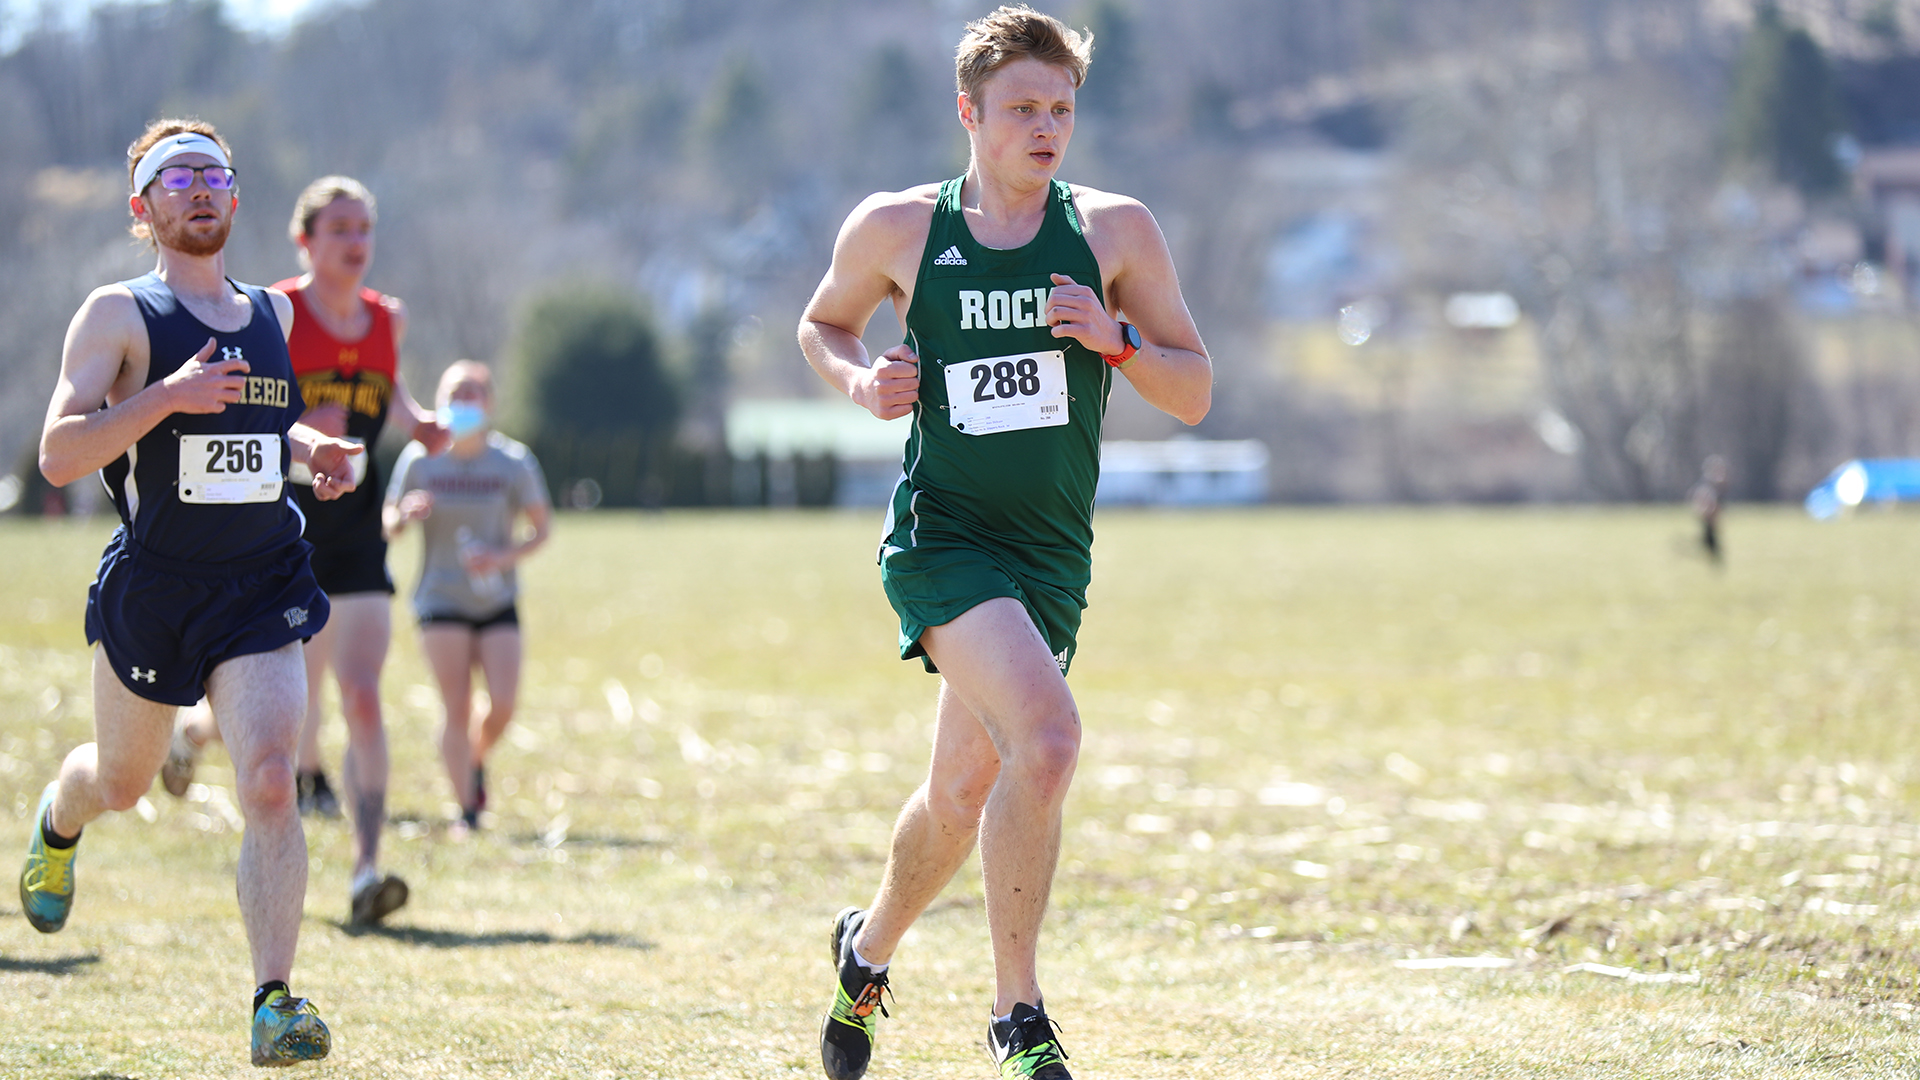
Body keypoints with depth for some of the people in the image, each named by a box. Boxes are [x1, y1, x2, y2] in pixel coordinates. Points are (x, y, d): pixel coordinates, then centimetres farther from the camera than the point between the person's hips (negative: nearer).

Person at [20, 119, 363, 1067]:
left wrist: (306, 447, 9)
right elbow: (58, 454, -15)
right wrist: (165, 396, -26)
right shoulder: (117, 315, -6)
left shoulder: (272, 313, 10)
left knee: (270, 782, -17)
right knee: (120, 782, 18)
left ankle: (274, 1004, -18)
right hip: (151, 588, -2)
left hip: (262, 591, 2)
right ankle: (56, 826, 55)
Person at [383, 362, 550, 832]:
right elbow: (389, 524, 7)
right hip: (441, 601, -1)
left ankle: (477, 760, 22)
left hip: (497, 603, 1)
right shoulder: (419, 459, -1)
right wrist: (406, 514, -17)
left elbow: (542, 527, 3)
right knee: (457, 708, -9)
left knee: (503, 705, -11)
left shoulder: (513, 462, -2)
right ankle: (467, 808, 1)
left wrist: (504, 557, -15)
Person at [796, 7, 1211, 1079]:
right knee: (1047, 736, -26)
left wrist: (1117, 340, -15)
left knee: (963, 794, 12)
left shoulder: (1116, 230, 1)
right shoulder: (896, 229, 0)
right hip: (940, 537, -3)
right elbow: (823, 324, 19)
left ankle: (869, 950, 41)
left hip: (1052, 554, 3)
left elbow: (1195, 394, 4)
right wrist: (861, 378, -3)